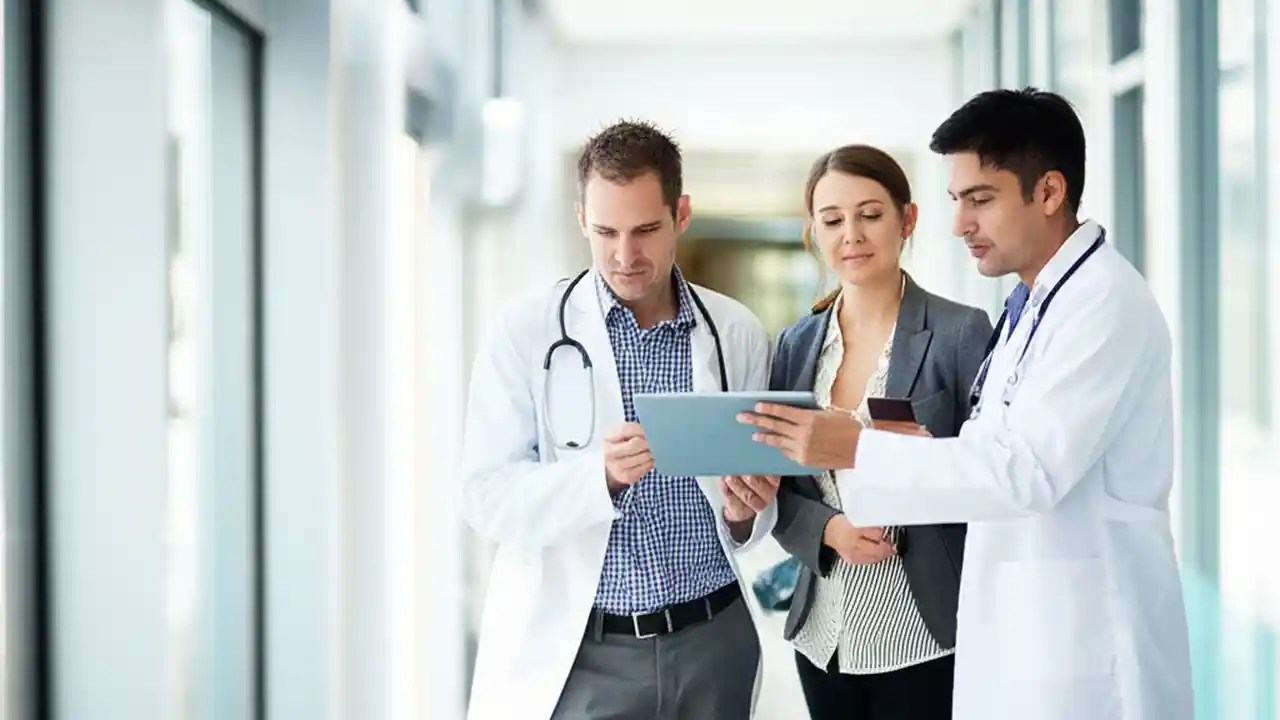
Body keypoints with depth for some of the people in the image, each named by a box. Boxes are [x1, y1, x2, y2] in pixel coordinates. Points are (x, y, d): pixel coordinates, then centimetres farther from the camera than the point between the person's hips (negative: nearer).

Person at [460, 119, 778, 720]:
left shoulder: (738, 334, 3)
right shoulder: (528, 331, -4)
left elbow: (757, 504, 10)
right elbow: (487, 499, -10)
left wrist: (746, 512, -12)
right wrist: (601, 473, -26)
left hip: (713, 643, 3)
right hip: (579, 652, -2)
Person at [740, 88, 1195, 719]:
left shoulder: (1105, 303, -15)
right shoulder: (1030, 304, 14)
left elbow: (1028, 469, -22)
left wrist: (857, 450, -22)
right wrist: (927, 449, -1)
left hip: (1081, 642, -9)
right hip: (1018, 631, 9)